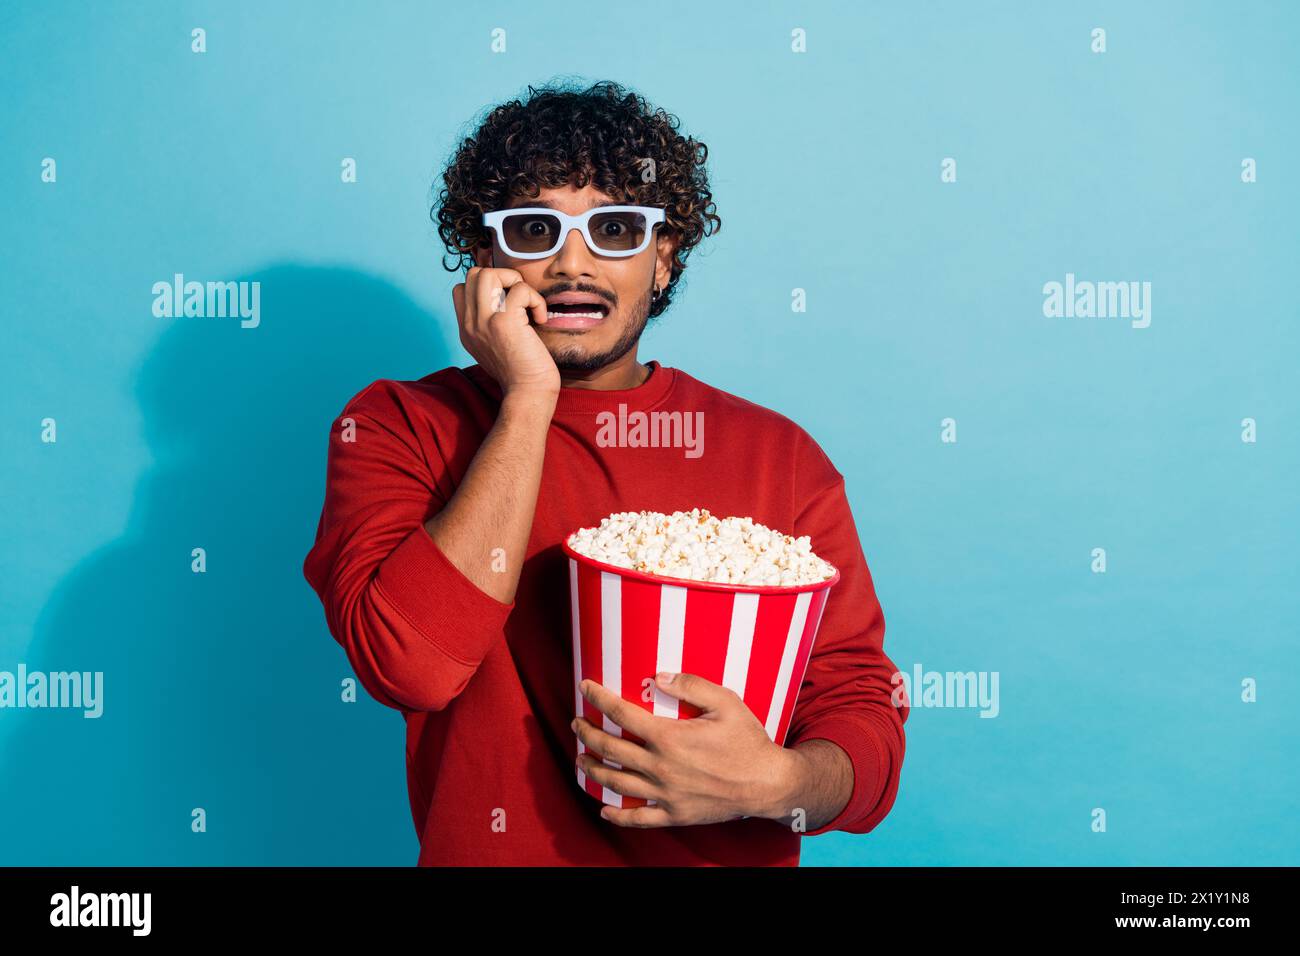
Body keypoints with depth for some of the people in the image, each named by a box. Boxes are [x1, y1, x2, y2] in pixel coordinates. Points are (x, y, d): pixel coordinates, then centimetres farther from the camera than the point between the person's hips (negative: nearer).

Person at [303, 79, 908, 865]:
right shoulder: (397, 427, 0)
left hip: (728, 851, 2)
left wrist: (772, 783, -18)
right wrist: (528, 398, -14)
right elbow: (409, 665, -15)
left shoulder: (778, 456, 2)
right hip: (488, 852, -1)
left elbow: (866, 712, 2)